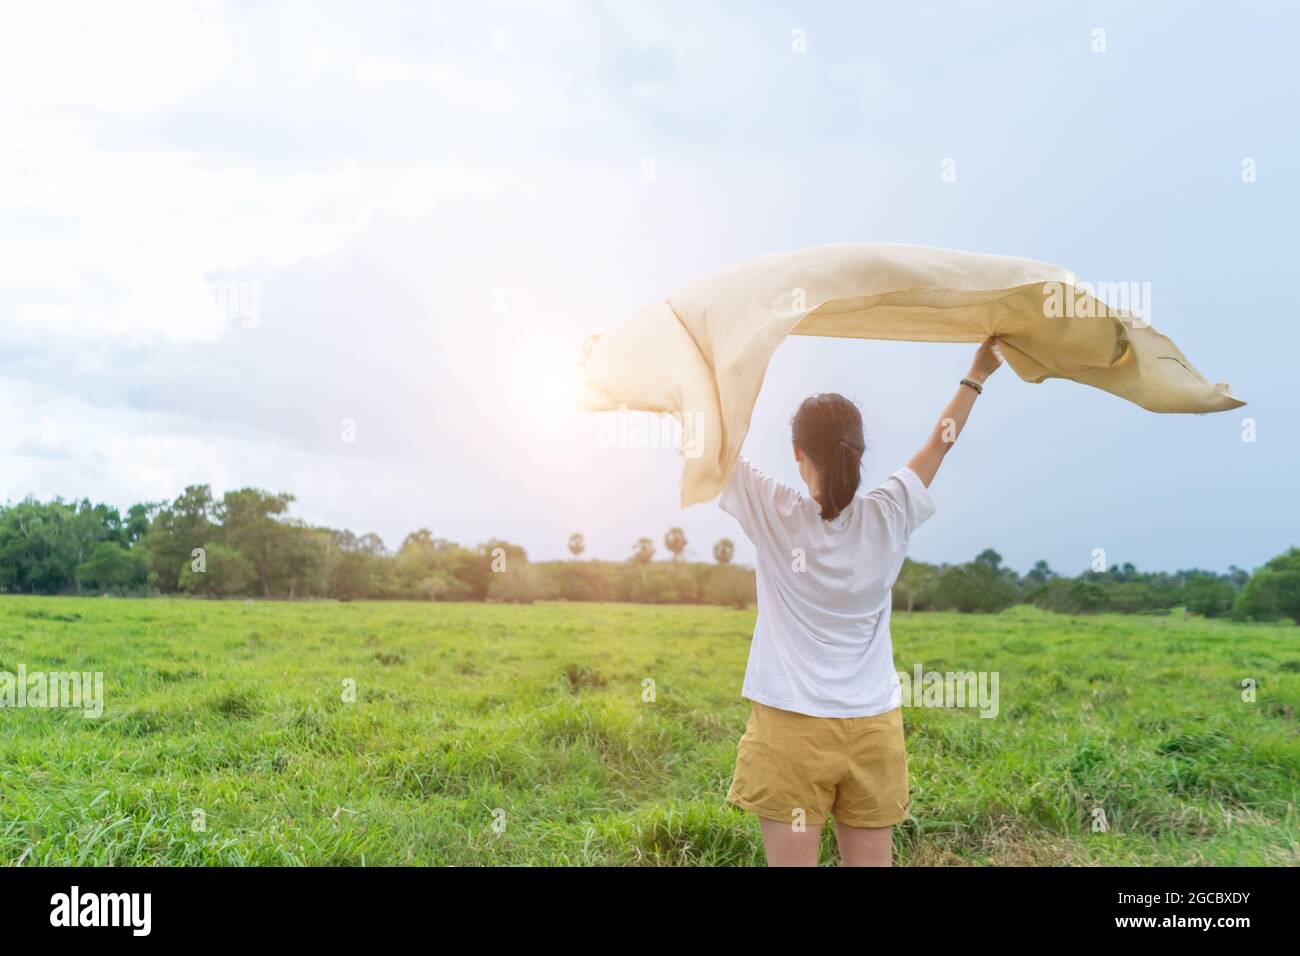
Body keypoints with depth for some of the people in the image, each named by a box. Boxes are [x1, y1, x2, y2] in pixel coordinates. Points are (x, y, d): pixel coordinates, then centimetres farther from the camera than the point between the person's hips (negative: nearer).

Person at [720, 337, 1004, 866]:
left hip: (791, 727, -3)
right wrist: (976, 377, 26)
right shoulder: (889, 517, -2)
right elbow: (939, 444, 14)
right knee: (870, 861, 12)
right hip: (874, 730, 3)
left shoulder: (772, 513, -10)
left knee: (792, 860, 3)